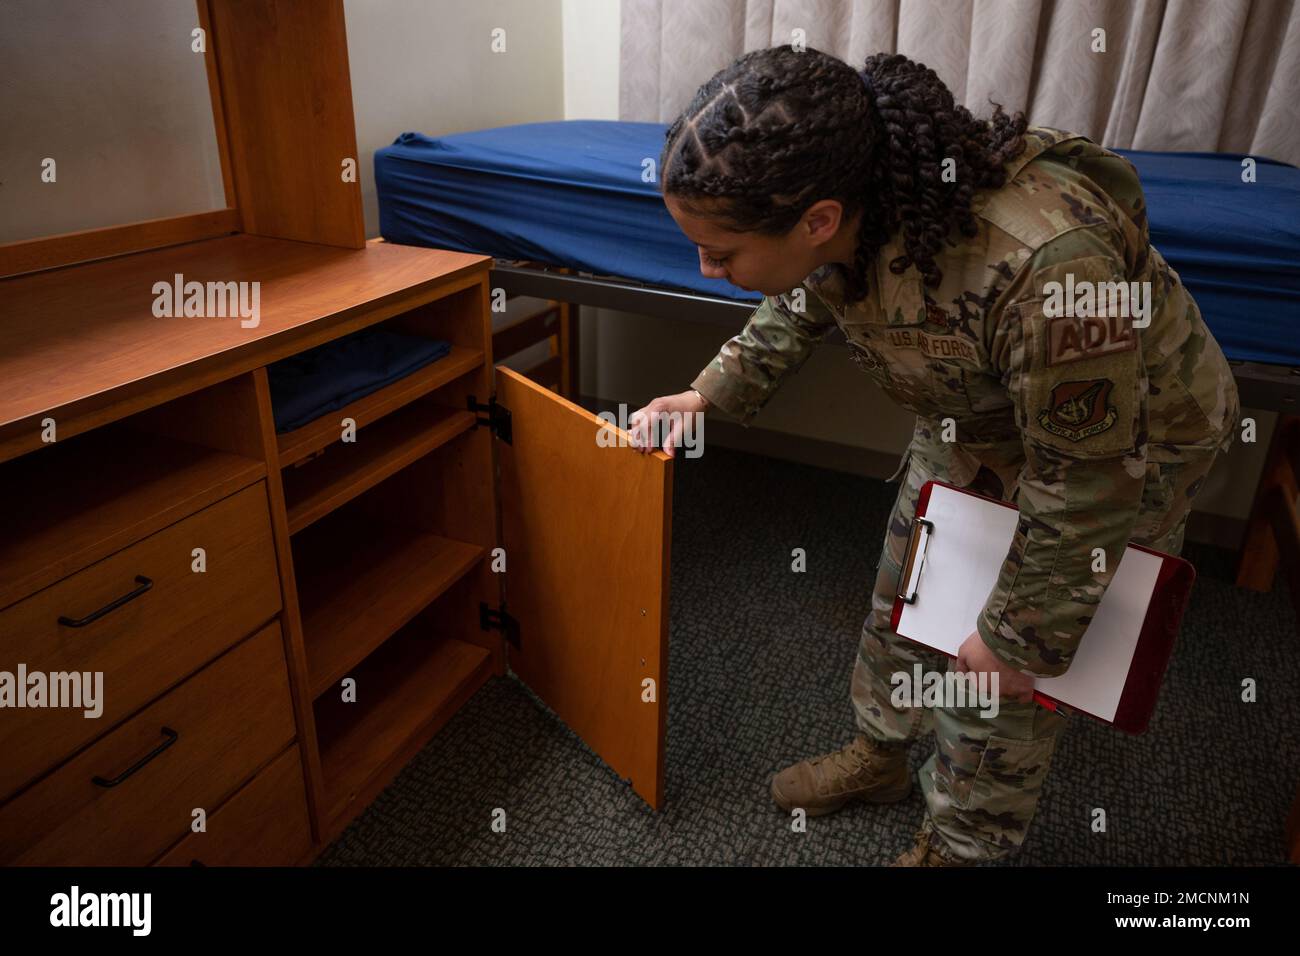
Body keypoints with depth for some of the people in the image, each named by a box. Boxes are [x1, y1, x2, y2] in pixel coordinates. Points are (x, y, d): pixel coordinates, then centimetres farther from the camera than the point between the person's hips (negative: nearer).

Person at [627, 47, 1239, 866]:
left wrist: (1016, 637, -17)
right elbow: (799, 308, 3)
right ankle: (881, 753, 44)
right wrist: (709, 393, -5)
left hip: (1125, 444, -6)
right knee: (904, 597, 17)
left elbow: (1086, 490, -31)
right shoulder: (846, 208, -21)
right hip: (975, 424, 6)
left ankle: (959, 844, 31)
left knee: (1001, 685, 4)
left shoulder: (1042, 265, -44)